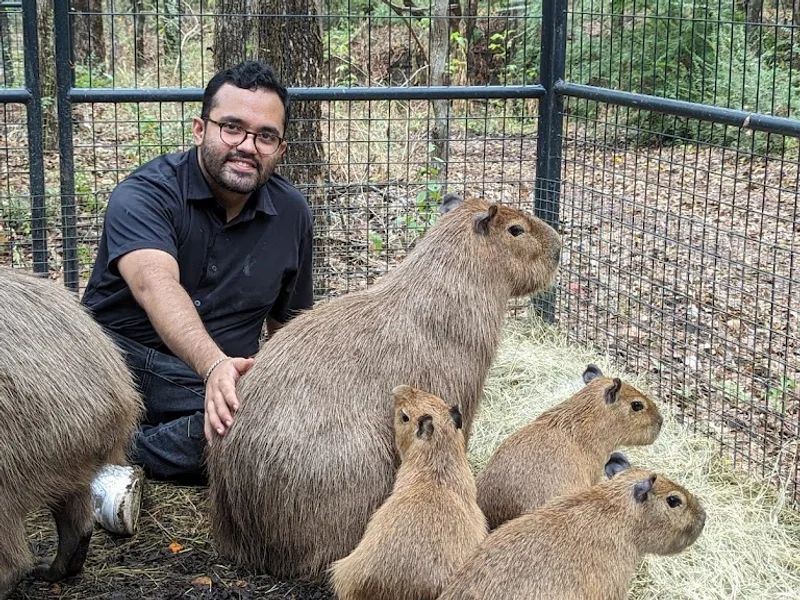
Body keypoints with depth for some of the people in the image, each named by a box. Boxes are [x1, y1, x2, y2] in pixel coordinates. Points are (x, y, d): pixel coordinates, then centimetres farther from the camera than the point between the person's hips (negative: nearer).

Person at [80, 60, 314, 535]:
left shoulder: (292, 213, 6)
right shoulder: (143, 194, -12)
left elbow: (288, 322, 18)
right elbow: (155, 284, -33)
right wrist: (215, 365, -49)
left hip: (213, 384, 4)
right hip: (119, 356, -4)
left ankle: (126, 453, -24)